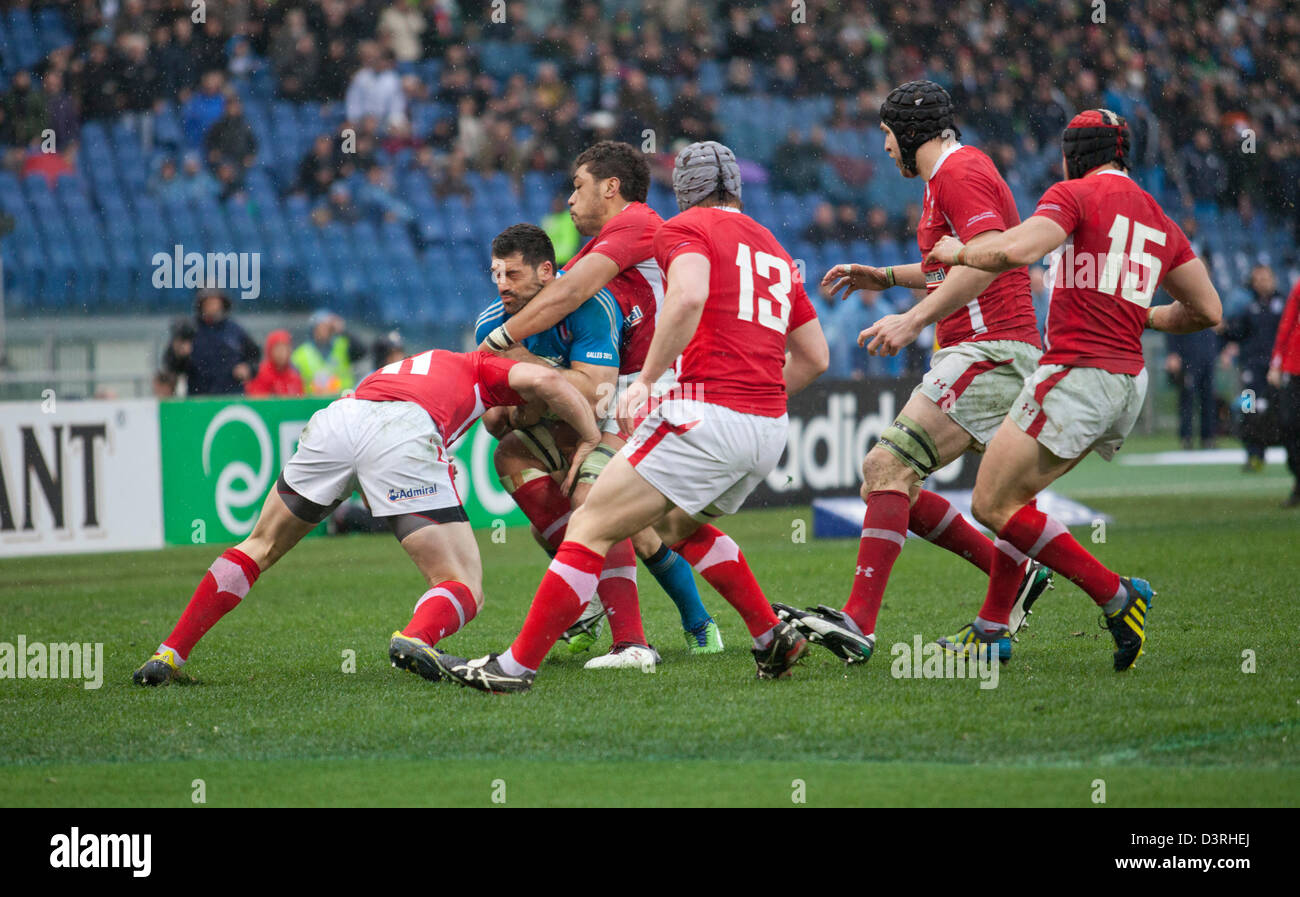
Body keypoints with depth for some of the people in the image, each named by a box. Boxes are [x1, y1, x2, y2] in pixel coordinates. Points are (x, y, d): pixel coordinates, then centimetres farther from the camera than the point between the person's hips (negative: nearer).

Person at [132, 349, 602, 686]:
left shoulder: (390, 374, 44)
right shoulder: (477, 368, 31)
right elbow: (545, 380, 14)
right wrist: (591, 440, 24)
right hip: (405, 434, -4)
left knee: (259, 548, 25)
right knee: (464, 588, 1)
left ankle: (170, 654, 17)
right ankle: (418, 638, -33)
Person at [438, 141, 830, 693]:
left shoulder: (685, 229, 2)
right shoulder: (775, 251, 24)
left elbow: (689, 296, -20)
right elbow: (814, 357, 25)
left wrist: (646, 379, -18)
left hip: (709, 416, -8)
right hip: (769, 430, 8)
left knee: (591, 529, -5)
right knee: (678, 523, 32)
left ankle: (517, 665, -9)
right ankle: (773, 641, 26)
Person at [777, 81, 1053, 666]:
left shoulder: (960, 172, -10)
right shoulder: (953, 174, 23)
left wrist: (914, 319, -29)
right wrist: (883, 278, 28)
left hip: (989, 351, -11)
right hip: (970, 356, 11)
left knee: (888, 468, -20)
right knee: (889, 482, 7)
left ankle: (858, 624, -27)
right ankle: (1014, 574, 14)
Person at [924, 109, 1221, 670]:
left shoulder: (1075, 195, -4)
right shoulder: (1159, 219, 17)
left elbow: (1016, 250, -21)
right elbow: (1207, 311, 18)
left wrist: (957, 252, -2)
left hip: (1077, 371, -9)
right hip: (1128, 380, 9)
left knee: (993, 506, -6)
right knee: (1014, 496, 19)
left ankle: (1116, 595, -12)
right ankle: (991, 629, 21)